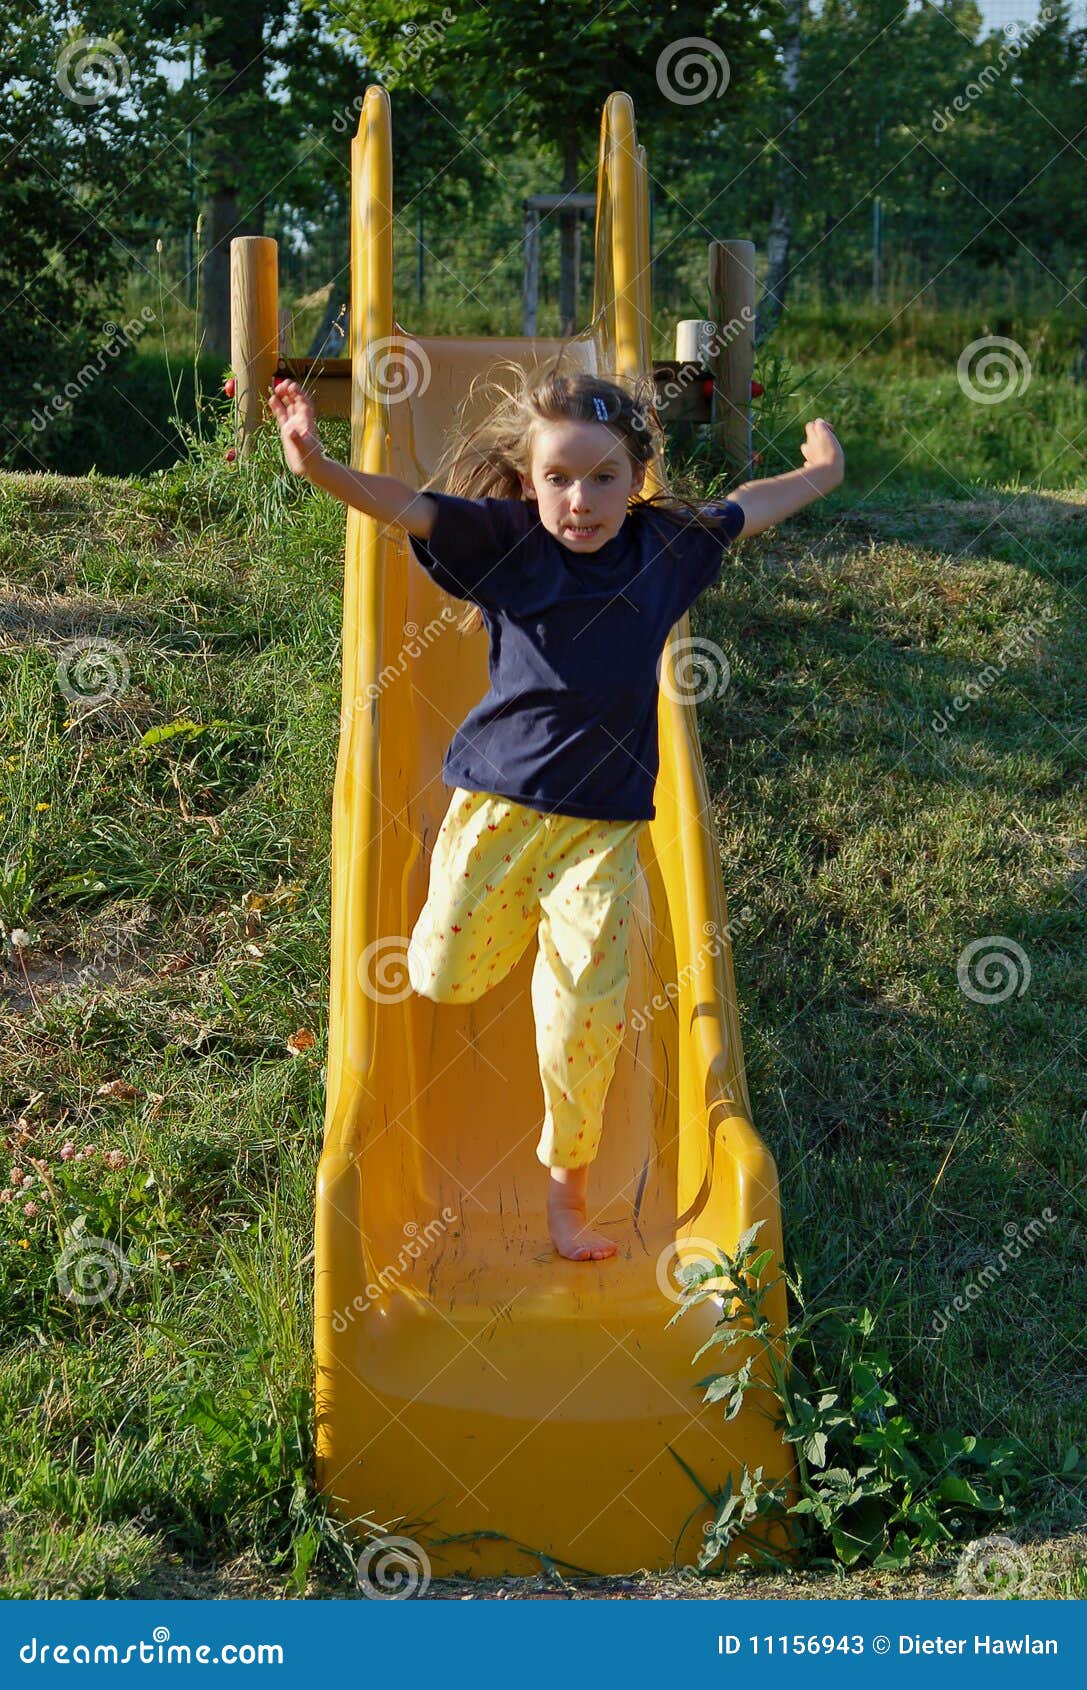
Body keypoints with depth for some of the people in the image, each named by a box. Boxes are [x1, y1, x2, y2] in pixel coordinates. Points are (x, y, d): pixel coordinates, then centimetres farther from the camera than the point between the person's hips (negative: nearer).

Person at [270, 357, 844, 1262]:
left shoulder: (665, 548, 1)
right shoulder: (506, 542, -8)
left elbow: (743, 509, 19)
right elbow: (405, 505, -19)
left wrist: (820, 473, 36)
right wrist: (317, 466, -38)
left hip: (602, 824, 1)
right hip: (497, 804, 0)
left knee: (584, 1020, -1)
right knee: (444, 977, 13)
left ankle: (568, 1188, 20)